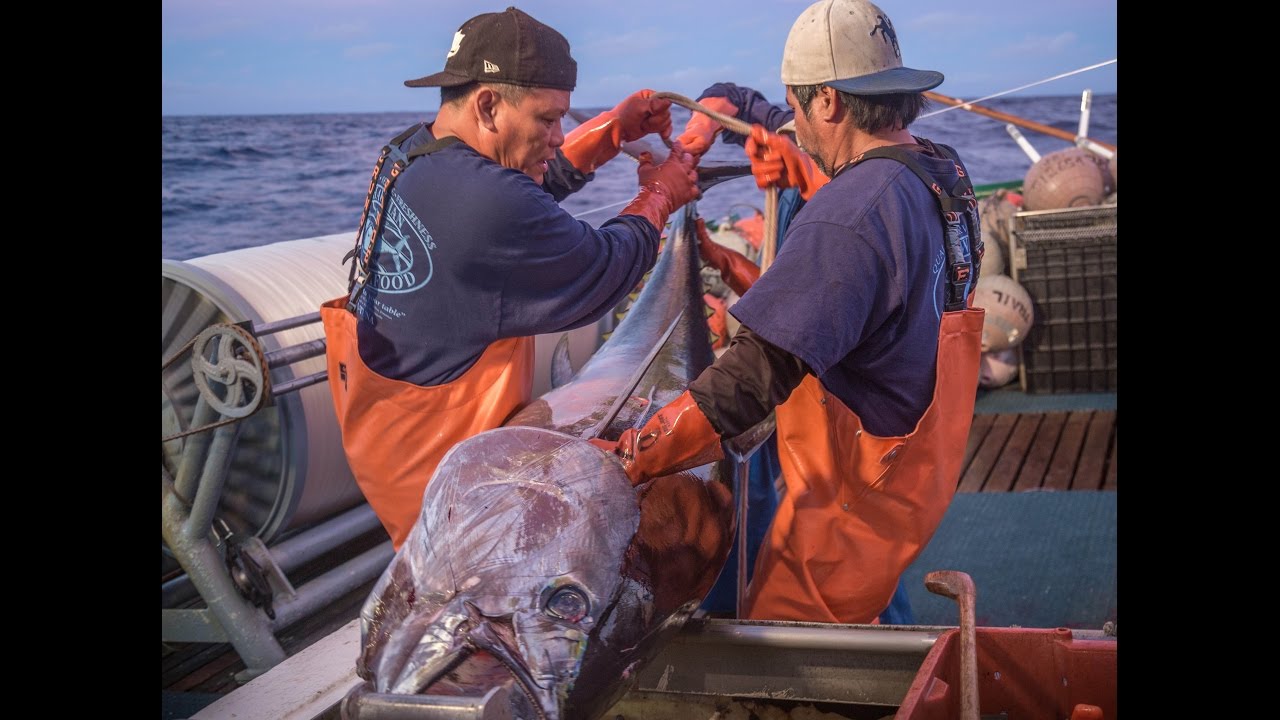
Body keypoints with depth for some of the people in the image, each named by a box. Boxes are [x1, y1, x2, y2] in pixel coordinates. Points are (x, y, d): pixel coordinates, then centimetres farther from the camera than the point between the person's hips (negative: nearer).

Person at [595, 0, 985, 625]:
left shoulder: (845, 218, -29)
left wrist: (625, 462, -32)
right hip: (920, 471, 9)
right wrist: (808, 176, 25)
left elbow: (754, 376, -34)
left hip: (852, 500, -9)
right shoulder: (946, 174, 1)